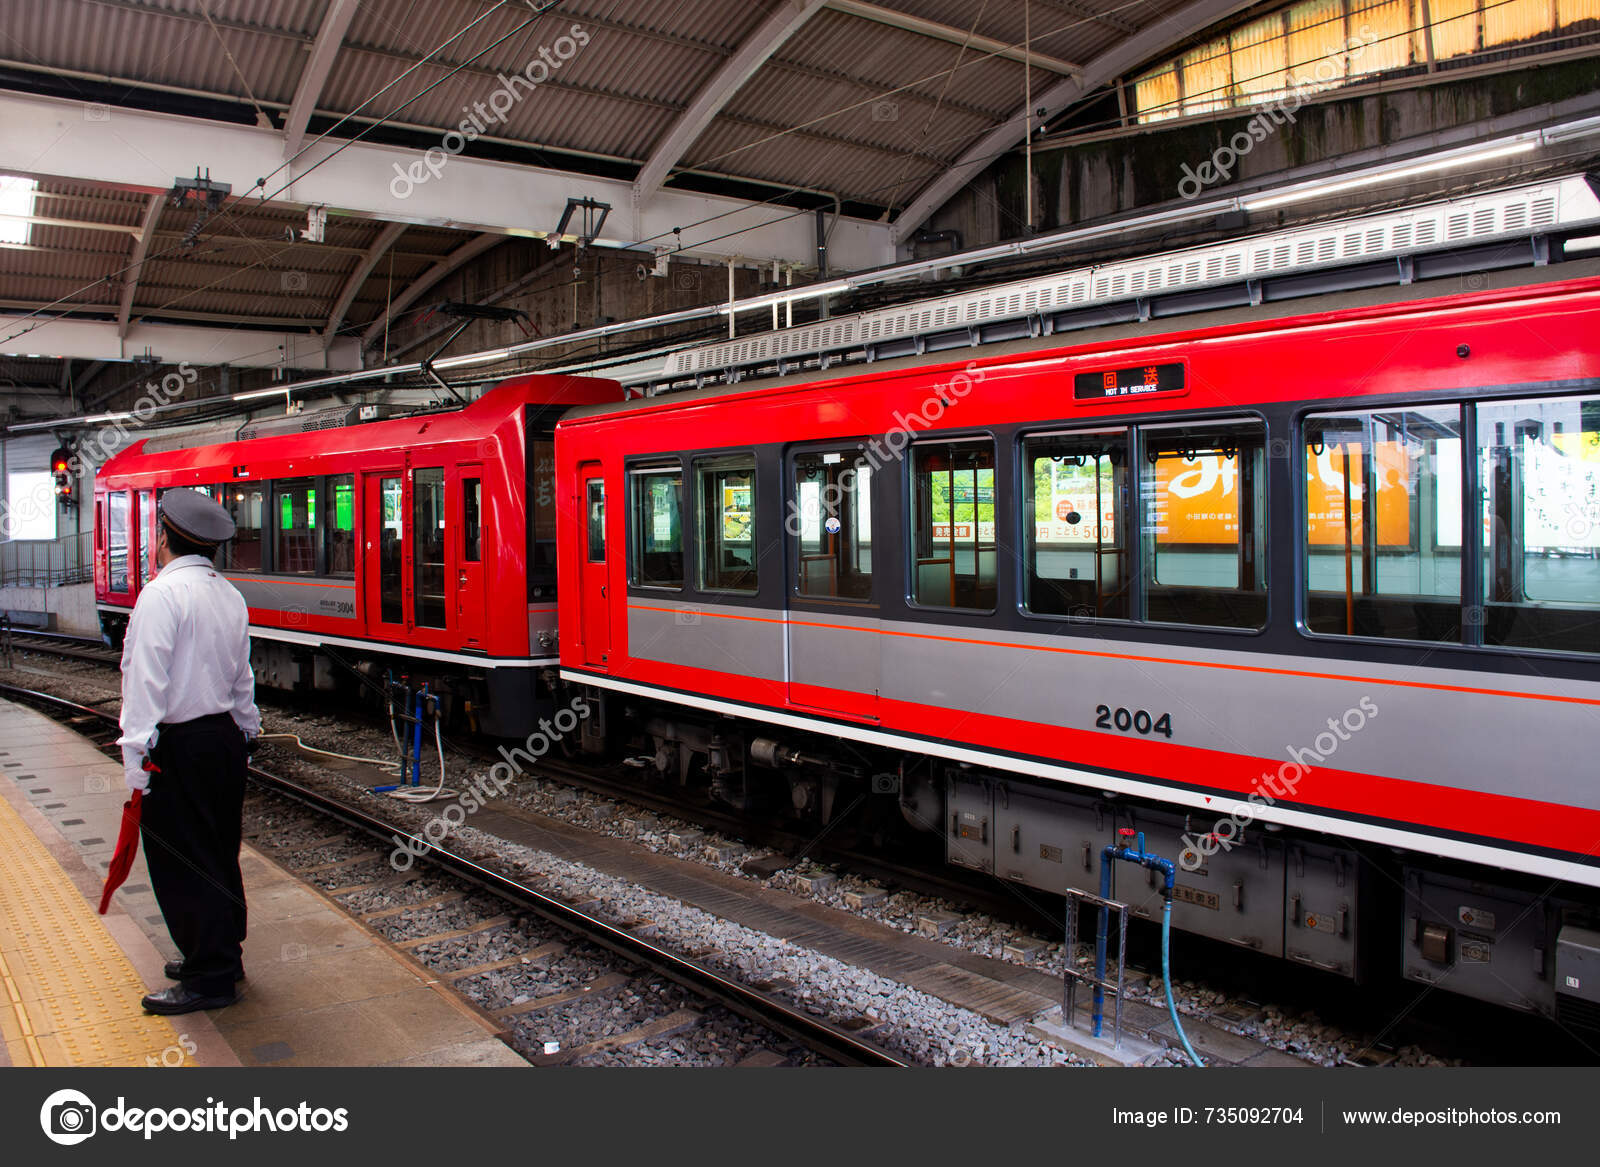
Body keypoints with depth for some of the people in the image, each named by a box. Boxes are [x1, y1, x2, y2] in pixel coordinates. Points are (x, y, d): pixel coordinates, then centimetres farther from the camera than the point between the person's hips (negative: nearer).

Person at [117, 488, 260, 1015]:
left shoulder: (162, 594, -15)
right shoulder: (229, 595, 10)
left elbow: (147, 682, -20)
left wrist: (136, 760, -20)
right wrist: (246, 733, 24)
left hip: (177, 749, -8)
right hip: (225, 736, 8)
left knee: (181, 863, 1)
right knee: (219, 854, 17)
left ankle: (210, 980, 8)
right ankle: (224, 954, 30)